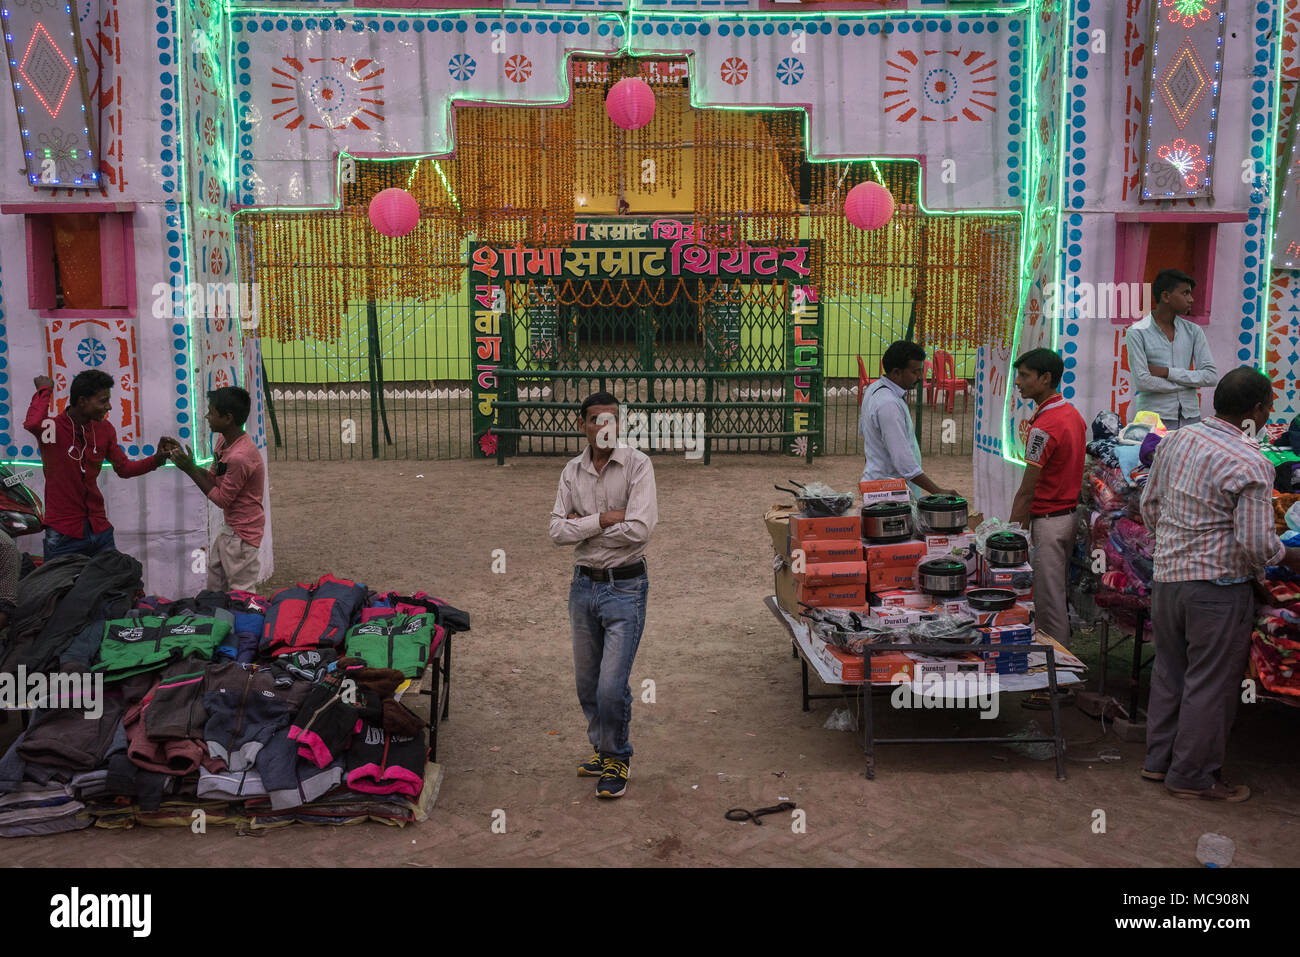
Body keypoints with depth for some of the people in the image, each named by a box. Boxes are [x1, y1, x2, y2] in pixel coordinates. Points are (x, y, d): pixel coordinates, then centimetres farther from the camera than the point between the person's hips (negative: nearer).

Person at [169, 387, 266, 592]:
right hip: (230, 528, 10)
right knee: (214, 589, 18)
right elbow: (213, 478, 10)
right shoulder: (223, 440, 2)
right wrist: (188, 464, -5)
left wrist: (190, 469, -16)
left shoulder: (240, 457, -29)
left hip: (242, 534, -10)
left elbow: (222, 499, -18)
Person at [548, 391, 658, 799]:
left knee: (612, 685, -7)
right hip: (583, 584, 5)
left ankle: (617, 758, 15)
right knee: (587, 683, 15)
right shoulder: (572, 471, 5)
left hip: (625, 586, -5)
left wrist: (584, 526, -10)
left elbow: (639, 531, -20)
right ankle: (603, 750, 35)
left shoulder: (637, 465, -9)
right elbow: (558, 531, -3)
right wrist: (603, 519, -15)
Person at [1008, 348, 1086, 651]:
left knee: (1048, 601, -3)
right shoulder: (1073, 414, 10)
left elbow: (1027, 490, -19)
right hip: (1071, 512, 10)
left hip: (1049, 521, -10)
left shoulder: (1044, 426, -20)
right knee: (1060, 596, 16)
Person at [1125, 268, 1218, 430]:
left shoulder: (1193, 331, 10)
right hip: (1154, 419, -4)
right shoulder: (1137, 333, -3)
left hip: (1190, 417, 4)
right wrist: (1191, 382, -4)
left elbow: (1211, 376, 2)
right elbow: (1143, 381, -12)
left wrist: (1167, 372, -8)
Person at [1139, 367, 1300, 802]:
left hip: (1166, 578, 7)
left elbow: (1149, 506, 12)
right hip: (1218, 588, -7)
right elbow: (1257, 545, -20)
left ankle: (1159, 759, 31)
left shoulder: (1174, 441, 2)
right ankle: (1193, 775, 19)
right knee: (1211, 684, 7)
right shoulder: (1250, 464, -19)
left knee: (1169, 672, 20)